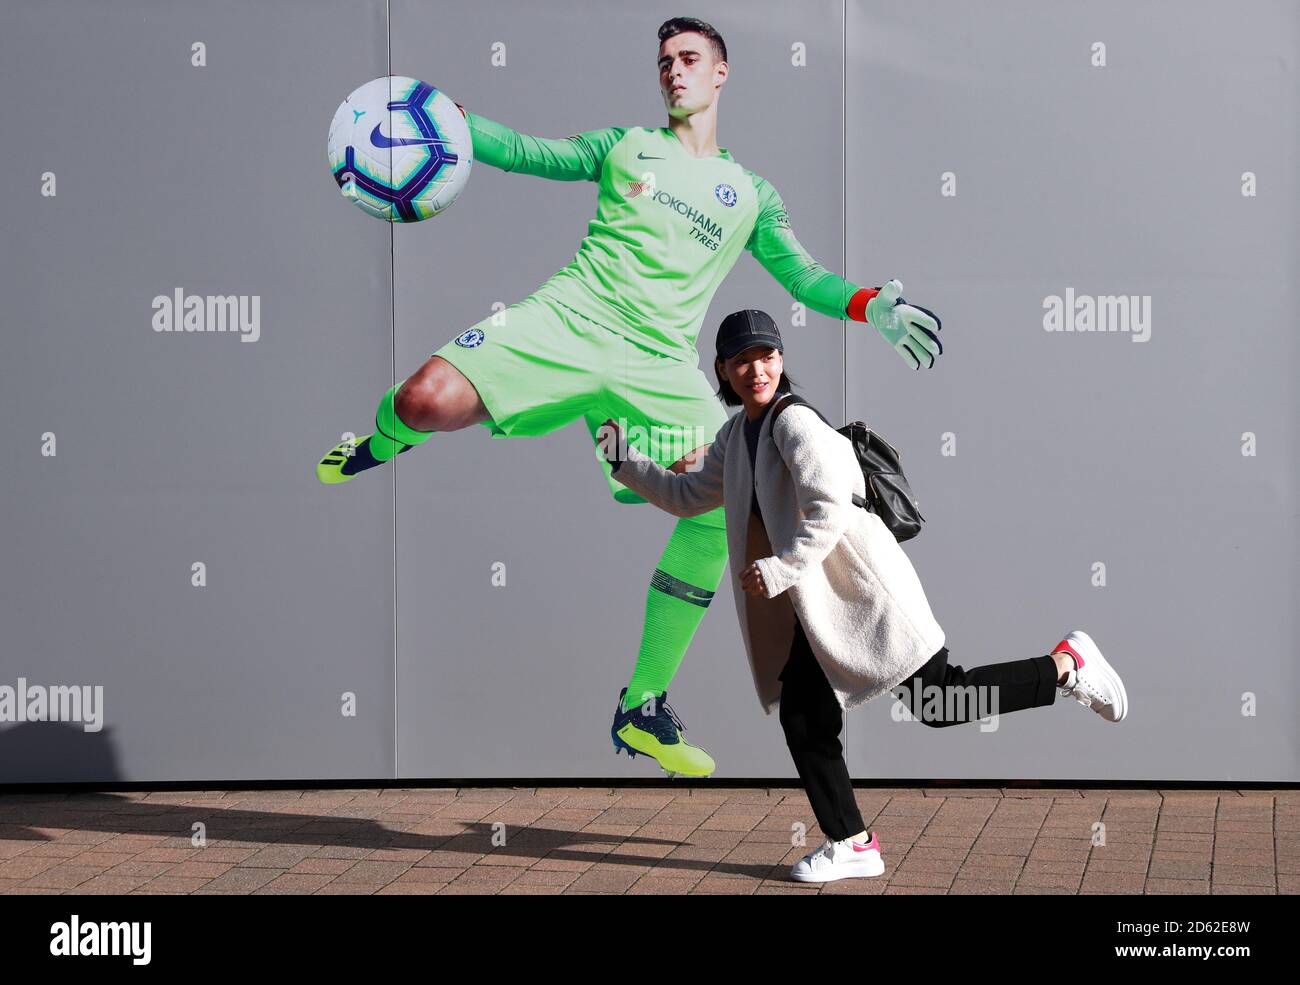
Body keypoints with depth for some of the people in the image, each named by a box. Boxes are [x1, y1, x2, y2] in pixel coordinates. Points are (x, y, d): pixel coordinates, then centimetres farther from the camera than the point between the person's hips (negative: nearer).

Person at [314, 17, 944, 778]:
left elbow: (803, 277, 19)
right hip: (570, 317, -2)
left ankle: (643, 708, -7)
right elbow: (529, 154, 16)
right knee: (428, 402, -27)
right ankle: (380, 448, 18)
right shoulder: (627, 145, 20)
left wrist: (874, 308, 2)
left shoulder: (749, 193, 21)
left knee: (728, 502, -19)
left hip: (659, 362, 2)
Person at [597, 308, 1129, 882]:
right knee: (802, 720, 3)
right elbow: (688, 497, 28)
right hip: (817, 611, 9)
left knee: (938, 699, -11)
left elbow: (830, 508, -23)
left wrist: (779, 570, -22)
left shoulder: (795, 422, -13)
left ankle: (1067, 665, 3)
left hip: (863, 591, -9)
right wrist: (624, 461, 22)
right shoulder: (736, 437, 14)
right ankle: (851, 845, 11)